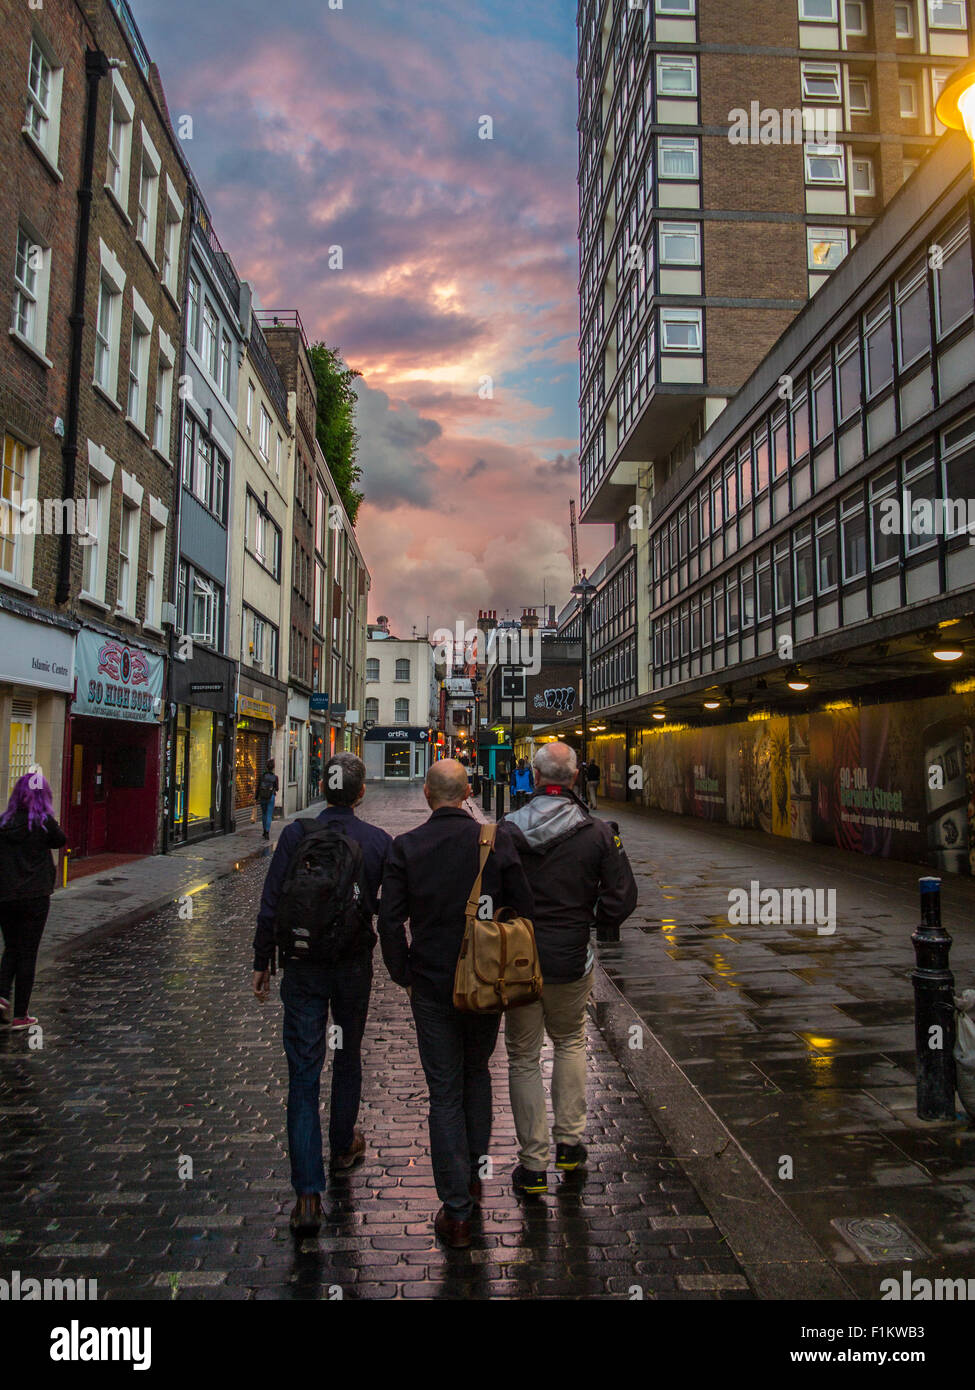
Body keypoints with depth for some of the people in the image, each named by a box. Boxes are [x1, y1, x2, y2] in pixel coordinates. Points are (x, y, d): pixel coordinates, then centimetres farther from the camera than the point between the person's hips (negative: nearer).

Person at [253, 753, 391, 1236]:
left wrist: (263, 963, 2)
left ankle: (308, 1195, -1)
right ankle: (343, 1147, 42)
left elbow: (270, 906, -7)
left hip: (303, 967, -1)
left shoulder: (295, 835, -10)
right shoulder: (379, 841, -9)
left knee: (303, 1074, 2)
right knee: (347, 1058, 23)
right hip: (355, 965, 1)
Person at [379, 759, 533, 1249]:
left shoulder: (405, 847, -11)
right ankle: (473, 1175, 38)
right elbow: (523, 910, -6)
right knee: (477, 1075, 24)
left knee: (445, 1093, 9)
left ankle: (457, 1211, 16)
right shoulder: (497, 840, -10)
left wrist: (403, 975, 4)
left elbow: (390, 922, -10)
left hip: (432, 987, -1)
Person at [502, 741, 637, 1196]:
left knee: (523, 1057, 12)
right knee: (571, 1043, 25)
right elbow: (623, 896, -8)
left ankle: (533, 1164, 18)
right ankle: (570, 1142, 29)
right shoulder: (598, 833, -10)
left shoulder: (508, 830, -11)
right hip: (571, 961, 1)